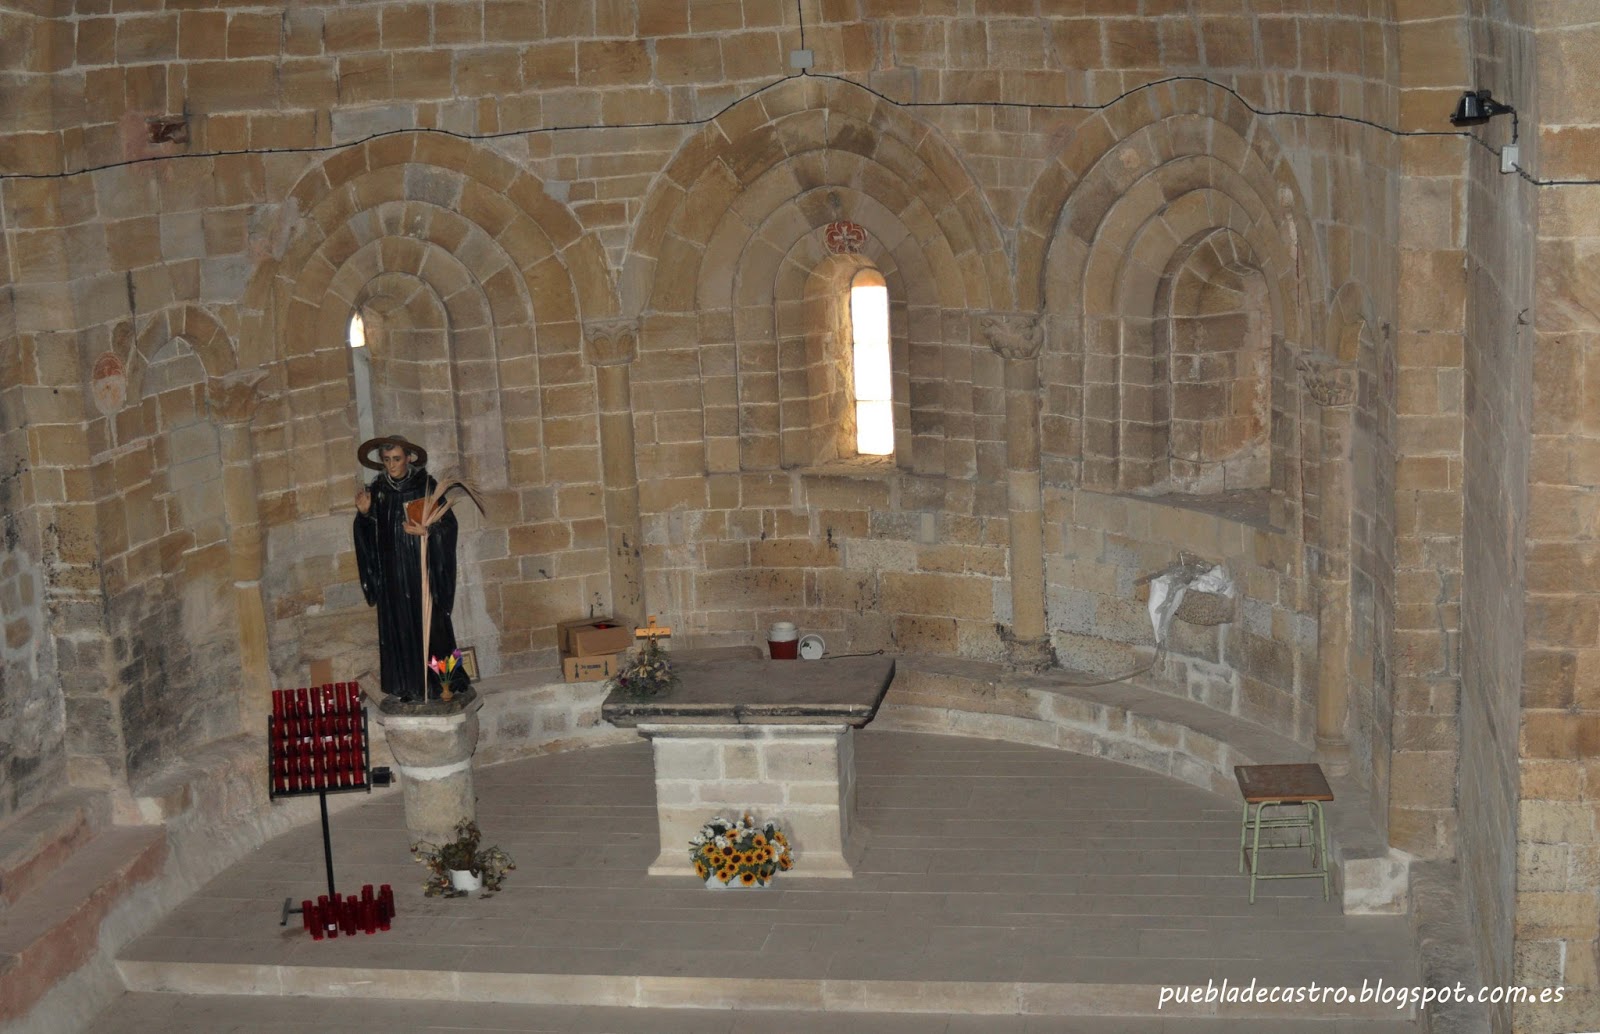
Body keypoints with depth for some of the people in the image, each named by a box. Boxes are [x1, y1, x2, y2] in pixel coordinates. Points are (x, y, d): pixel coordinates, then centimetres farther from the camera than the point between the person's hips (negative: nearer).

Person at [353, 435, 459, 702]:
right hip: (392, 575, 3)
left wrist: (427, 531, -22)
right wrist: (364, 513, -9)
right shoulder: (377, 490, 6)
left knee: (428, 626, -2)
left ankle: (435, 685, 4)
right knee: (397, 627, 4)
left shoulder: (426, 486, -5)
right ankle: (407, 687, 9)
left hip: (422, 571, -3)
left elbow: (449, 524, -5)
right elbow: (369, 535, 9)